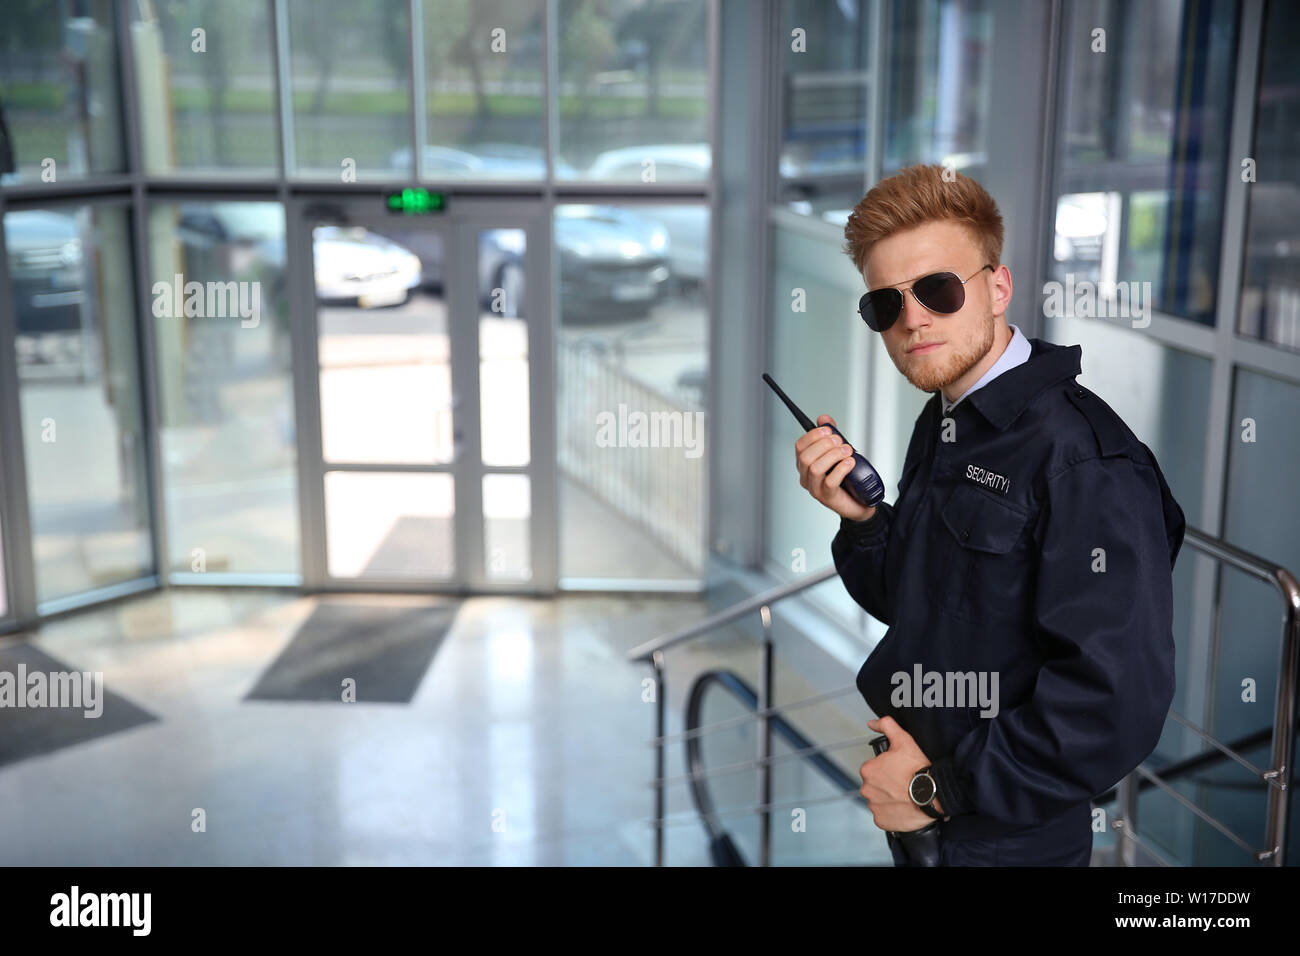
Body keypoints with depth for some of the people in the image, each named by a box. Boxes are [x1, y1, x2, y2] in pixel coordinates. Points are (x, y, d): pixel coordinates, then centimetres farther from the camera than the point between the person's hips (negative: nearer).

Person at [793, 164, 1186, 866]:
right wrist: (860, 518, -9)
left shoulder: (1082, 458, -25)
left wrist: (939, 788, -20)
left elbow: (1116, 708, -29)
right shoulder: (939, 425, 3)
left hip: (1006, 838, -7)